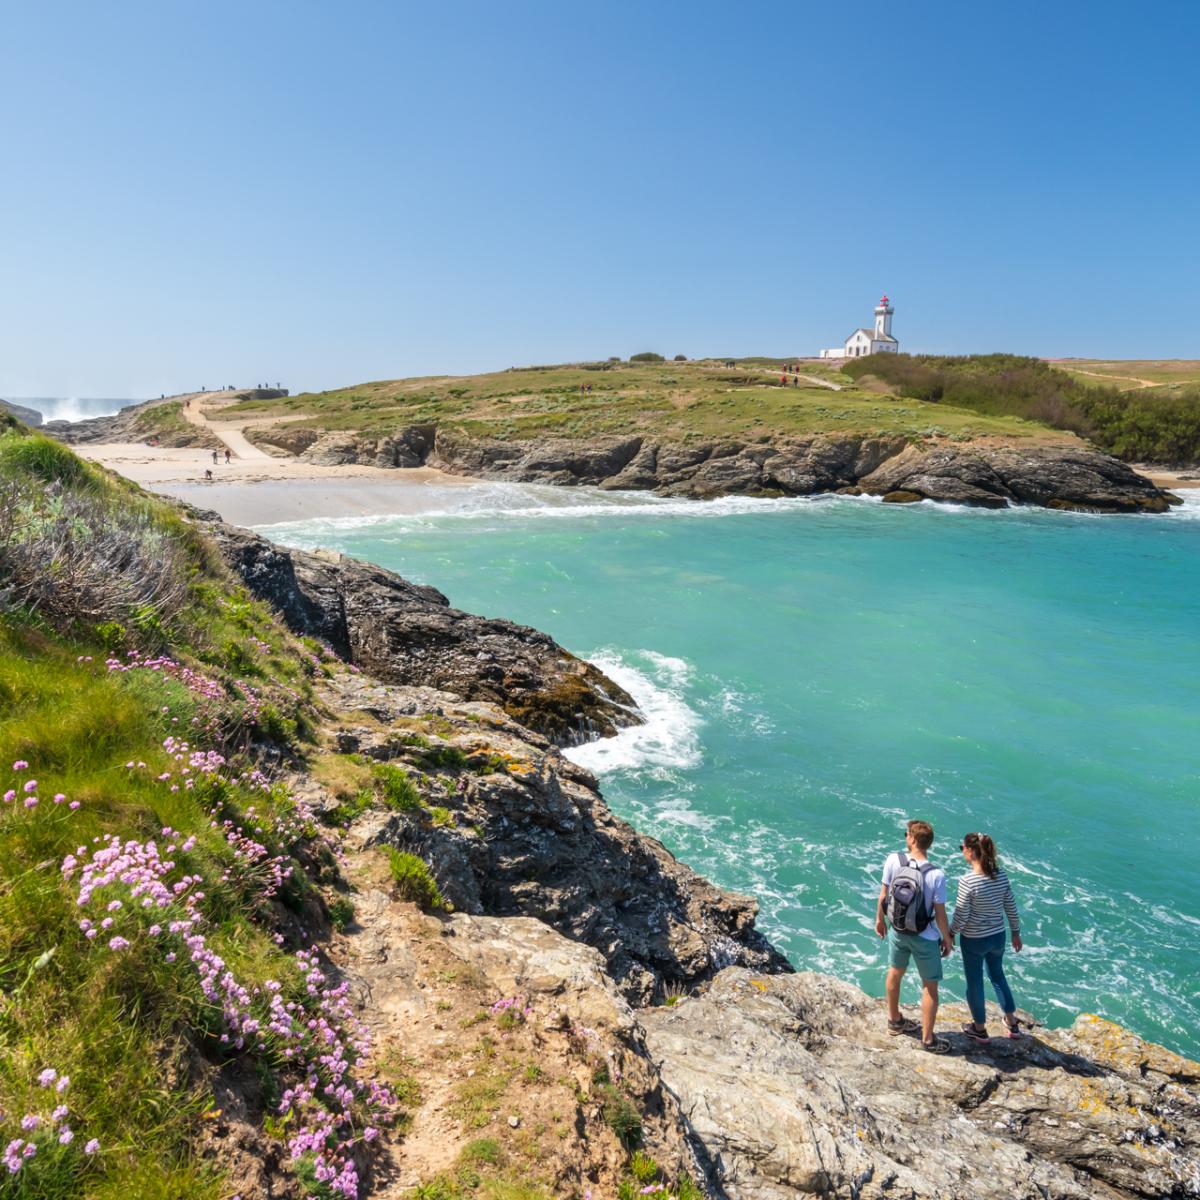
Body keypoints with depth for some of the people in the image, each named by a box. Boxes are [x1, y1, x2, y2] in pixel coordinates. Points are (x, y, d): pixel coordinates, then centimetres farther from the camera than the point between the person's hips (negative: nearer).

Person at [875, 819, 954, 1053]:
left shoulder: (893, 861, -18)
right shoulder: (936, 875, -26)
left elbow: (883, 895, -7)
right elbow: (940, 913, -17)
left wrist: (880, 919, 11)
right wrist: (947, 938, 1)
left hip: (897, 931, 4)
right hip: (925, 938, -3)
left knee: (895, 973, 25)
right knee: (930, 986, 15)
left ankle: (894, 1020, 45)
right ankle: (928, 1039, 26)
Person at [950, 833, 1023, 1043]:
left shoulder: (967, 881, -26)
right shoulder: (1001, 876, -9)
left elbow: (960, 916, -19)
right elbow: (1011, 908, 1)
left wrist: (949, 935, -2)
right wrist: (1016, 933, 16)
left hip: (973, 940, -5)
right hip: (997, 937, 5)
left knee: (974, 982, 15)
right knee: (997, 976, 28)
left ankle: (980, 1028, 33)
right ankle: (1012, 1023, 40)